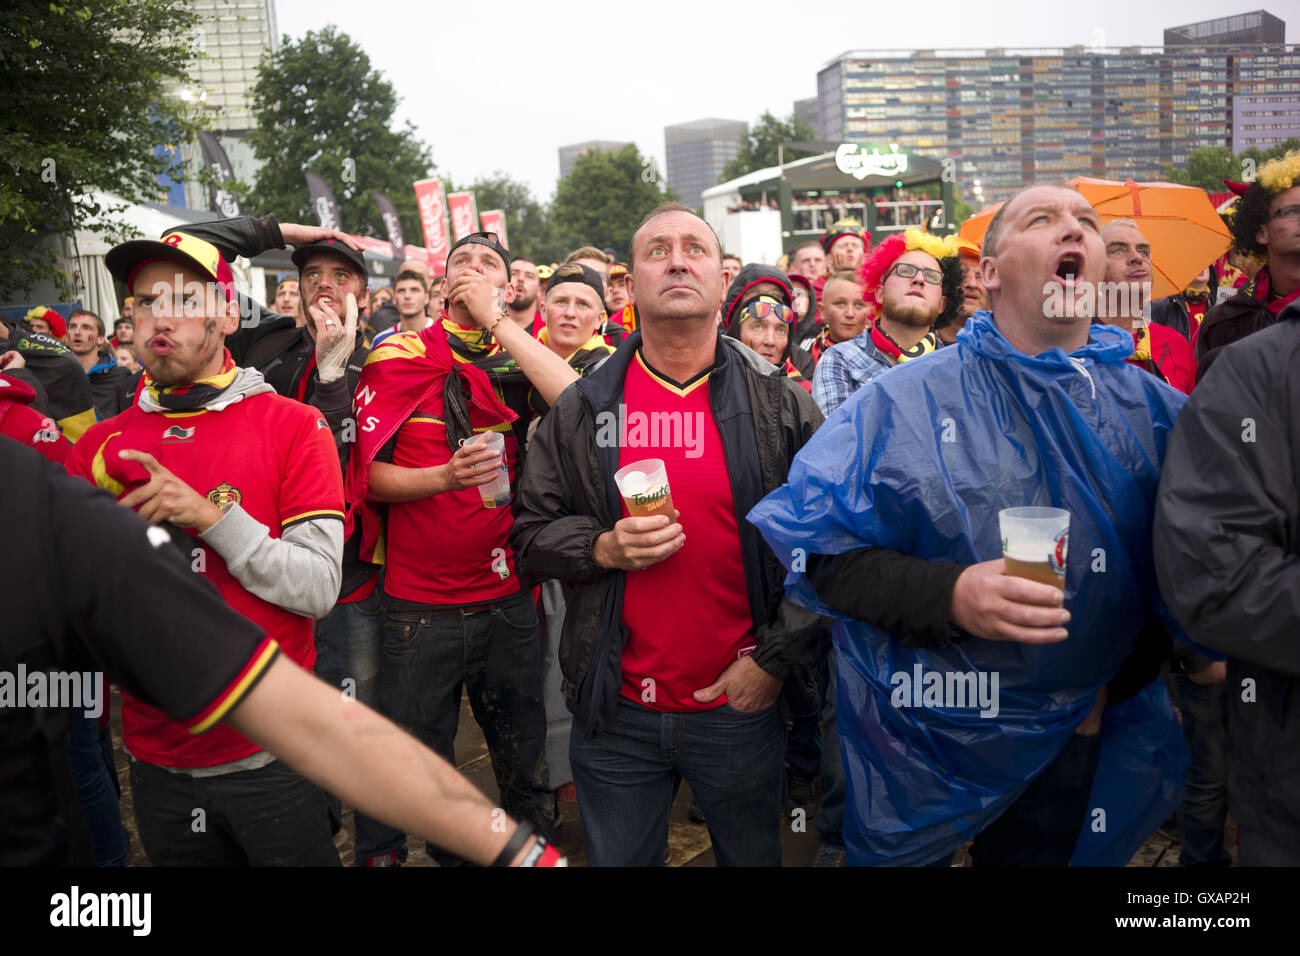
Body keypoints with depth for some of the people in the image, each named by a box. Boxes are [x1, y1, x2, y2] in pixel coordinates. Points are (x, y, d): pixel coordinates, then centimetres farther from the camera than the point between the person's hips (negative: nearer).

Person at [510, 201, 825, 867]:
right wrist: (602, 548, -15)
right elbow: (531, 532, 4)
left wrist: (775, 661, -9)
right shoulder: (581, 408, 0)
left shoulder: (782, 404, -3)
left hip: (742, 708, 0)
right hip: (616, 712, 1)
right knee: (618, 857, 18)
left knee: (753, 854, 20)